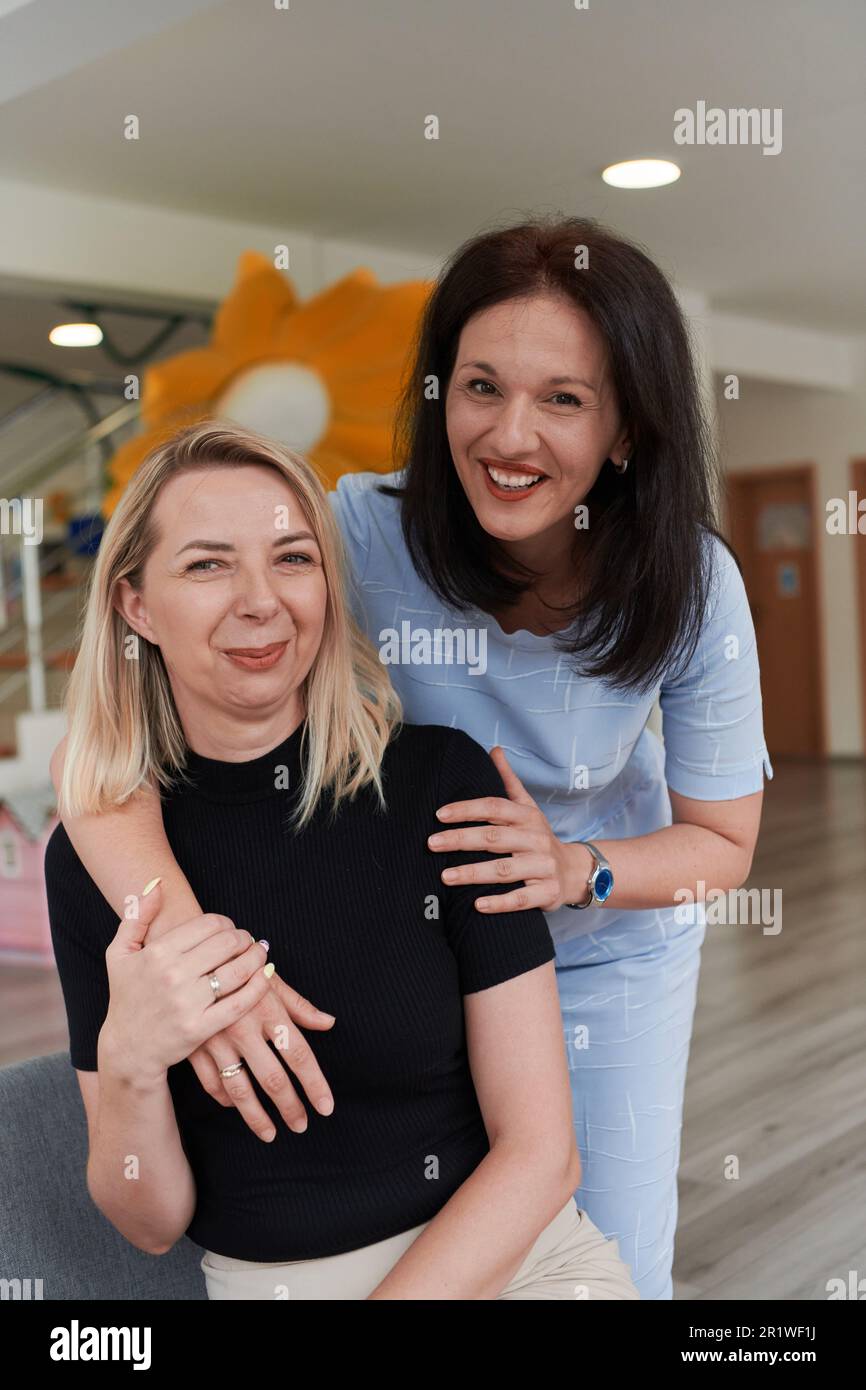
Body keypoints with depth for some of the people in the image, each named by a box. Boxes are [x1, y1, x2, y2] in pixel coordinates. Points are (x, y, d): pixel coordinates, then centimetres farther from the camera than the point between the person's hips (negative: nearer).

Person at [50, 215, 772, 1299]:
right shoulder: (367, 533, -30)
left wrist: (578, 870, -31)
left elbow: (722, 844, -11)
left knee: (614, 1263, 11)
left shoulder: (693, 588, -24)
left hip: (614, 951, 1)